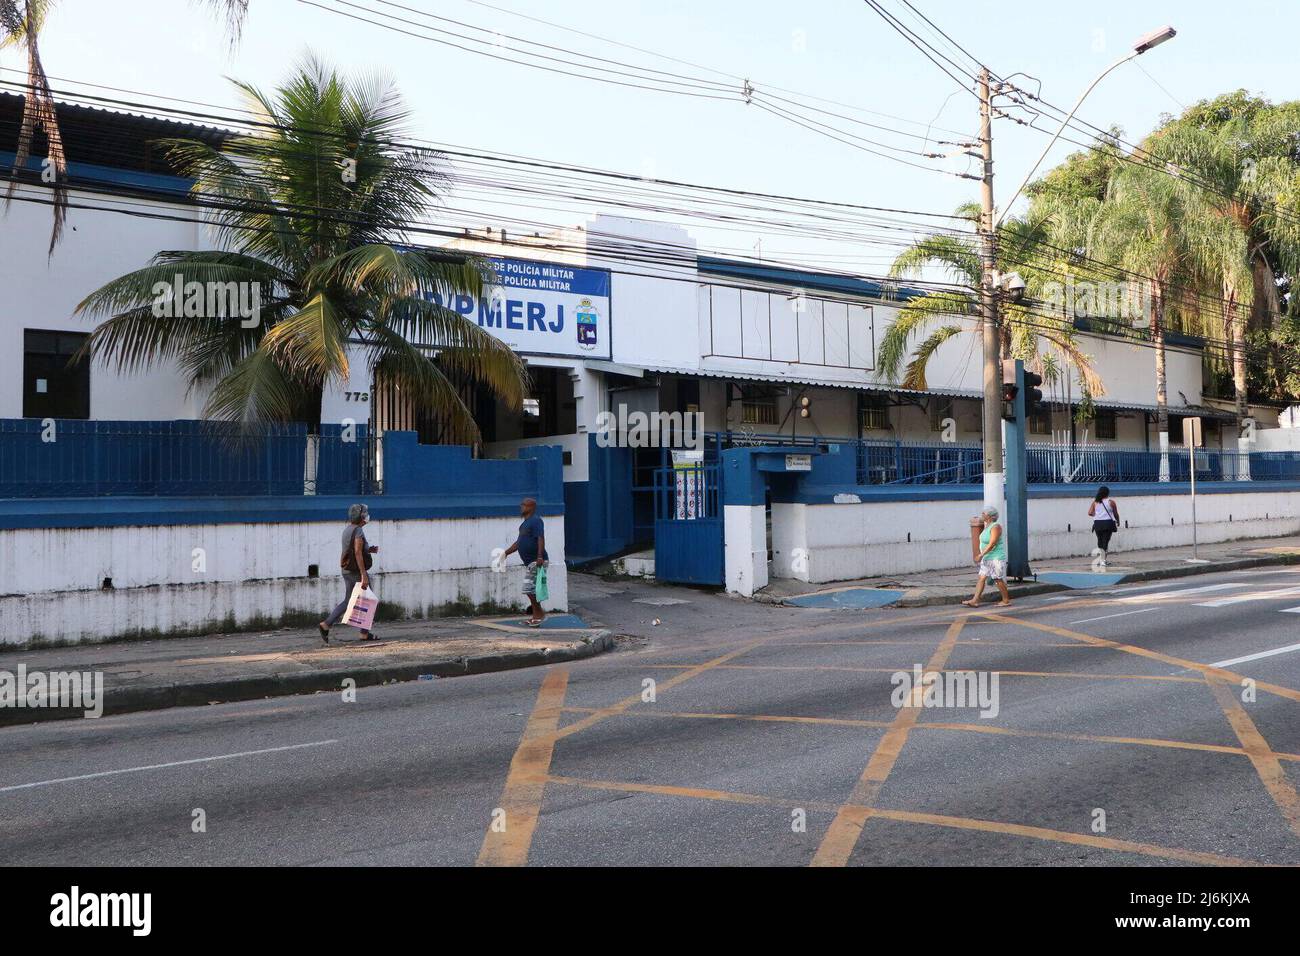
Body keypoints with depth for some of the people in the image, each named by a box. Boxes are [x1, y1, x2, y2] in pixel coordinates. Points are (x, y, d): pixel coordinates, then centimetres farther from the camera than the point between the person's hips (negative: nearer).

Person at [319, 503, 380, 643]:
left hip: (346, 571, 9)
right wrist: (364, 575, -26)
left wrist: (369, 550, 14)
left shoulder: (347, 529, 12)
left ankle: (326, 624, 2)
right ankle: (365, 633, 9)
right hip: (357, 570, -9)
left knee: (348, 601, 13)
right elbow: (357, 553, -24)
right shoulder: (358, 531, -17)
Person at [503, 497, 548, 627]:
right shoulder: (525, 523, 19)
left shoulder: (536, 521, -13)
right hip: (529, 562, 10)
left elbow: (541, 538, -24)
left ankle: (539, 614, -1)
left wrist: (540, 556, -35)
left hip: (537, 561, -10)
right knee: (531, 590, 12)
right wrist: (506, 553, 25)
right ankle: (535, 616, 19)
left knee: (529, 589, -11)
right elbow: (519, 542, 27)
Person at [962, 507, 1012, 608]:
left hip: (996, 559, -9)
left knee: (999, 580, 0)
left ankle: (1006, 600, 14)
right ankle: (975, 601, 0)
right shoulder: (987, 526, 12)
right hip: (987, 558, 9)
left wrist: (981, 555, -24)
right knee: (981, 578, 3)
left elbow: (992, 544, -23)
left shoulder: (995, 527, -16)